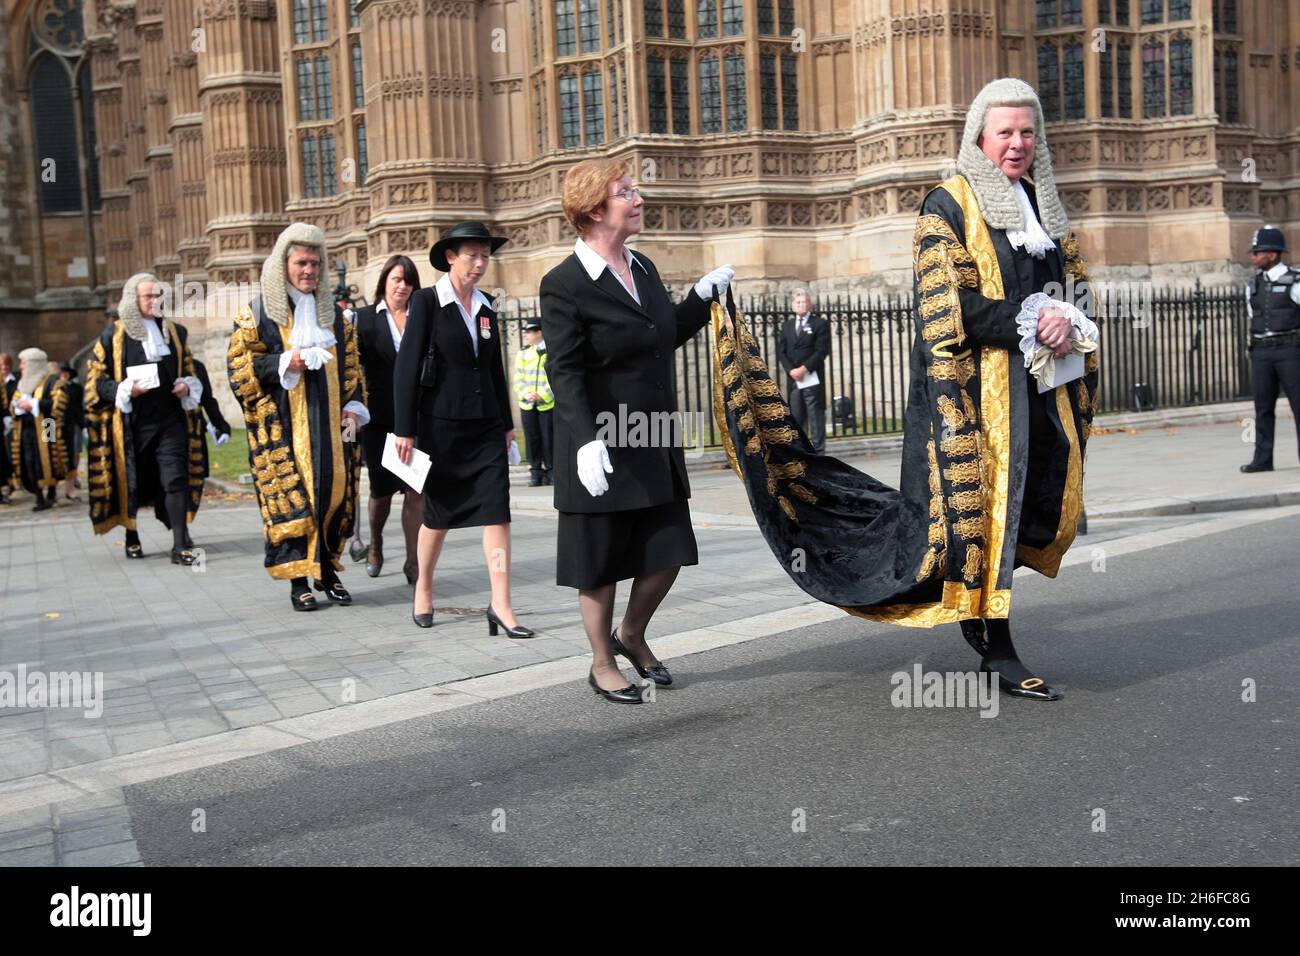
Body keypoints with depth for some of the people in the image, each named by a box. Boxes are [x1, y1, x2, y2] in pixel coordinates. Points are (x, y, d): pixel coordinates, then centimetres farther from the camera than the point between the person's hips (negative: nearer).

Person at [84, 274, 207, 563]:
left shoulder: (175, 332, 12)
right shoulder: (113, 335, 1)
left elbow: (189, 370, 23)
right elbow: (96, 380, 1)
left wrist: (187, 386, 2)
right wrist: (125, 390, -15)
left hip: (171, 420, 2)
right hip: (132, 423, -2)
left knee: (176, 478, -8)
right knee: (131, 481, 7)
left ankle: (180, 545, -8)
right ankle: (132, 538, 26)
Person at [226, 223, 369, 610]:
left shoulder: (334, 312, 15)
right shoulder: (258, 312, 3)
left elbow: (351, 366, 16)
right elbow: (238, 365, -1)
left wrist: (353, 406, 3)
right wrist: (284, 363, -14)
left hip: (330, 422, 4)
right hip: (282, 424, -4)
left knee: (335, 489, 1)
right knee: (290, 494, -6)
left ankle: (327, 570, 13)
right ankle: (299, 580, -1)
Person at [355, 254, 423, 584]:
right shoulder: (365, 318, 5)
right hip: (380, 417, 0)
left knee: (415, 490, -7)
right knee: (382, 489, 9)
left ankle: (413, 561, -2)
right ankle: (375, 545, 34)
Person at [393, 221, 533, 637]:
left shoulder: (485, 307, 11)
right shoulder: (427, 302, -5)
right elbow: (407, 368, -8)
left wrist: (507, 424, 18)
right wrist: (405, 430, -11)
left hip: (486, 427, 4)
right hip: (441, 425, -4)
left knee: (497, 512, -6)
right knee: (438, 513, 8)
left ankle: (501, 605, -7)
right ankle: (423, 591, 29)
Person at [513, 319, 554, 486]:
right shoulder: (523, 353, 10)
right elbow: (518, 379, 5)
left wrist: (541, 395, -18)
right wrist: (526, 394, -12)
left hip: (547, 404, -3)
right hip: (527, 405, 3)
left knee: (548, 438, -1)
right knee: (532, 439, 4)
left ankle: (550, 471, 8)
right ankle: (535, 472, 9)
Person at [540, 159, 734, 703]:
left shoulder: (643, 268, 10)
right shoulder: (565, 284, -14)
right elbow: (564, 372, -20)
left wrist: (703, 296, 13)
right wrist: (587, 440, -30)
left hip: (654, 444, 7)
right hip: (603, 449, -7)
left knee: (667, 553, 9)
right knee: (599, 563, 7)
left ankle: (631, 635, 34)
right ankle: (602, 665, 24)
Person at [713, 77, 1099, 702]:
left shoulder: (1043, 205, 16)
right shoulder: (949, 206, -5)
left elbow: (1076, 282, 20)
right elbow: (948, 309, -14)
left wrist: (1066, 320, -2)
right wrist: (1031, 321, -17)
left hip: (1039, 387, 7)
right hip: (977, 386, -7)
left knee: (1036, 504, 7)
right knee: (980, 505, -5)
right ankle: (997, 655, 3)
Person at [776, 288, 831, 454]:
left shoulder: (820, 324, 3)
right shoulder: (787, 326, 17)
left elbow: (822, 350, -8)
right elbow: (781, 351, 9)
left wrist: (804, 368, -15)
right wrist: (791, 370, -8)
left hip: (812, 377, -4)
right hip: (793, 378, 4)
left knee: (816, 414, -3)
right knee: (796, 416, 4)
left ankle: (818, 452, -1)